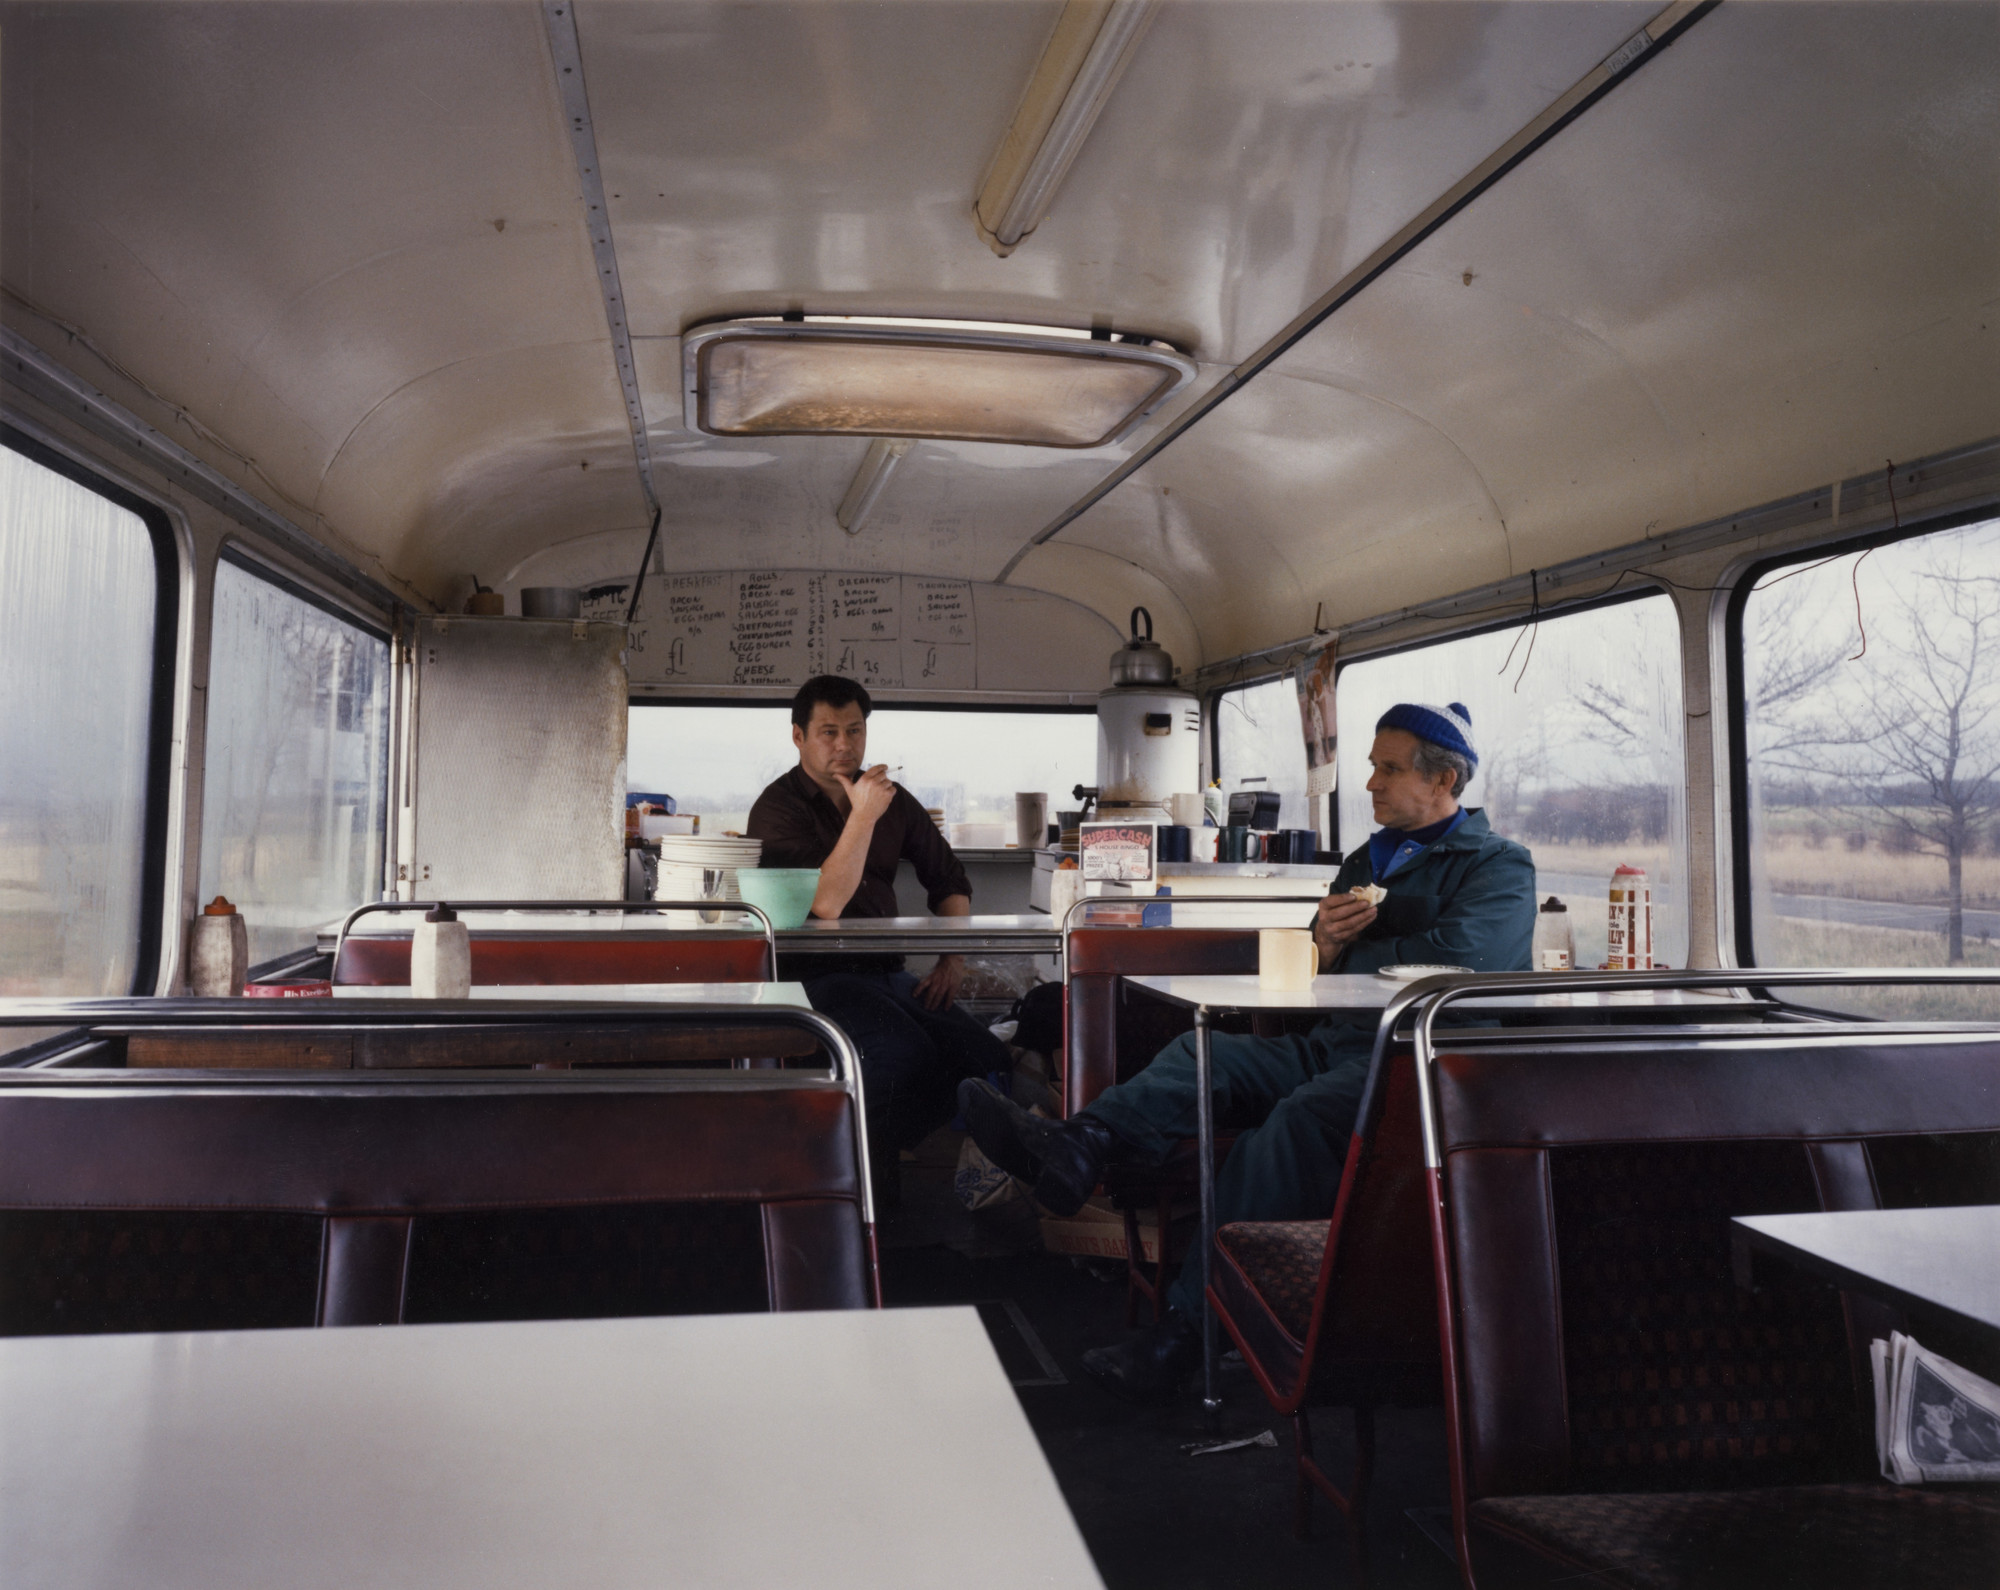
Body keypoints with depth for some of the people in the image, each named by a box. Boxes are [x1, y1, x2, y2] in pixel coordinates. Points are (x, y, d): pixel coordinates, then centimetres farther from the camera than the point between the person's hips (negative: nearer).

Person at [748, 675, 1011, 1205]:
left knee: (987, 1057, -19)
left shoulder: (892, 799, 15)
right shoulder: (778, 809, -3)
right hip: (817, 977, -5)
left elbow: (949, 882, 23)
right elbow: (825, 904, -16)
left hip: (888, 973, 6)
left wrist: (952, 960, 8)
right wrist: (863, 815, -19)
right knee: (907, 1053, -32)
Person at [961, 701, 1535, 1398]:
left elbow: (1460, 955, -17)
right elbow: (1317, 978, 28)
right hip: (1336, 1043, 8)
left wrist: (1354, 956, -1)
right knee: (1204, 1054, -15)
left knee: (1299, 1117, -34)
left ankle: (1185, 1327, -40)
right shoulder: (1367, 860, 26)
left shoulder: (1500, 865, 4)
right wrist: (1325, 941, 2)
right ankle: (1074, 1145, -41)